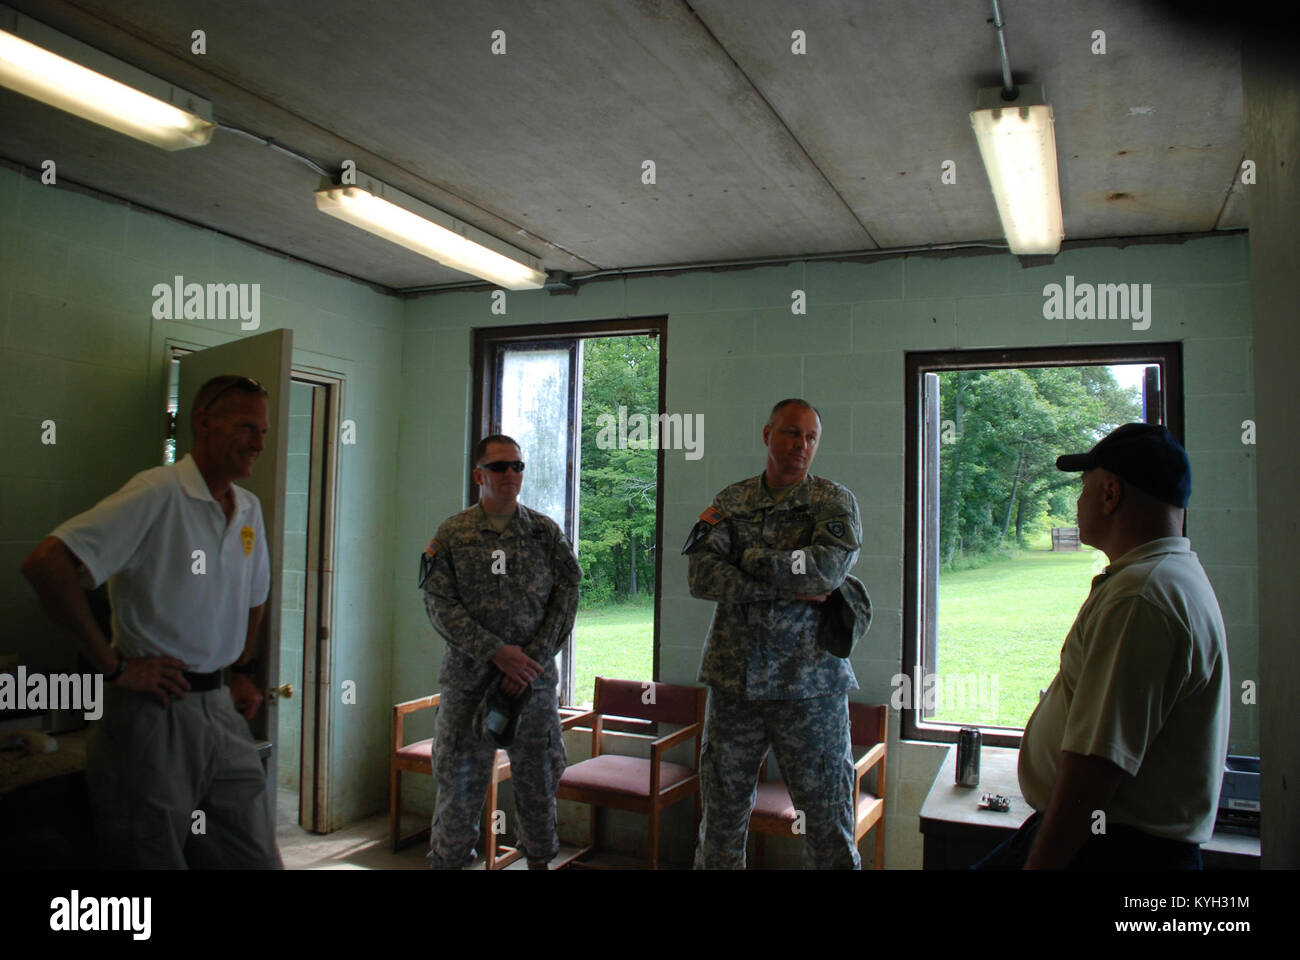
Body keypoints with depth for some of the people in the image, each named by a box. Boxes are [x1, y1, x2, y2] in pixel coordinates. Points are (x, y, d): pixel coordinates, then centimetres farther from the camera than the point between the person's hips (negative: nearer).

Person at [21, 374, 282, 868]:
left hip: (220, 712, 7)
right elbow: (45, 564, -25)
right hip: (154, 713, -7)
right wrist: (113, 666, -20)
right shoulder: (158, 493, -14)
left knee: (258, 858, 10)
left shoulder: (249, 509, 10)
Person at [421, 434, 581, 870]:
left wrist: (533, 658, -10)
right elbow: (440, 604, -6)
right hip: (469, 678, -1)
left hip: (535, 678, 1)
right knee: (459, 779, 6)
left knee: (538, 777, 10)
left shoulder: (546, 531, 5)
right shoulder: (452, 533, 2)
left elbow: (566, 597, 0)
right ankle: (447, 860, 23)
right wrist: (495, 652, -15)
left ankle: (539, 859, 29)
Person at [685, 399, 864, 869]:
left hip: (809, 683, -2)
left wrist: (742, 556, -9)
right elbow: (702, 578, -6)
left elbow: (827, 569, -18)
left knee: (827, 814, 5)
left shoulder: (834, 500, 1)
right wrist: (789, 587, -15)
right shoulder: (731, 501, 8)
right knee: (722, 813, 13)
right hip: (734, 677, 3)